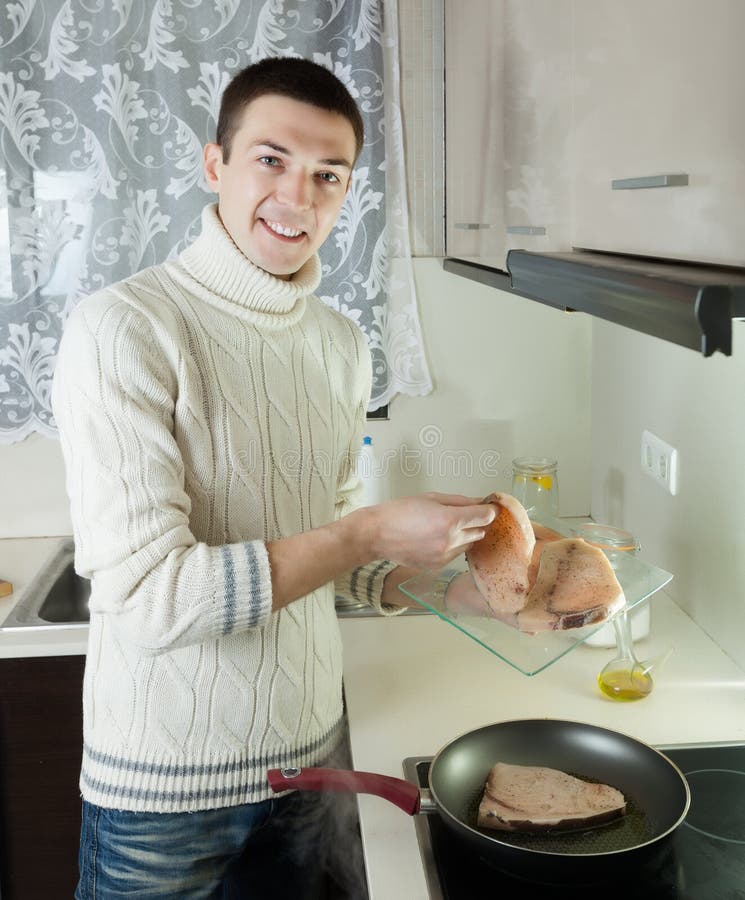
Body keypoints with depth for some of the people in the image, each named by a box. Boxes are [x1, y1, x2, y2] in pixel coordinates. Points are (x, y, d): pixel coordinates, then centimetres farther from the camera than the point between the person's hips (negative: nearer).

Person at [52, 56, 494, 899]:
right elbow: (147, 595, -26)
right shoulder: (124, 329, -19)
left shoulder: (341, 344, 2)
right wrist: (372, 532, -23)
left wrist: (435, 580, -6)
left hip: (307, 754, 6)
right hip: (165, 785, -5)